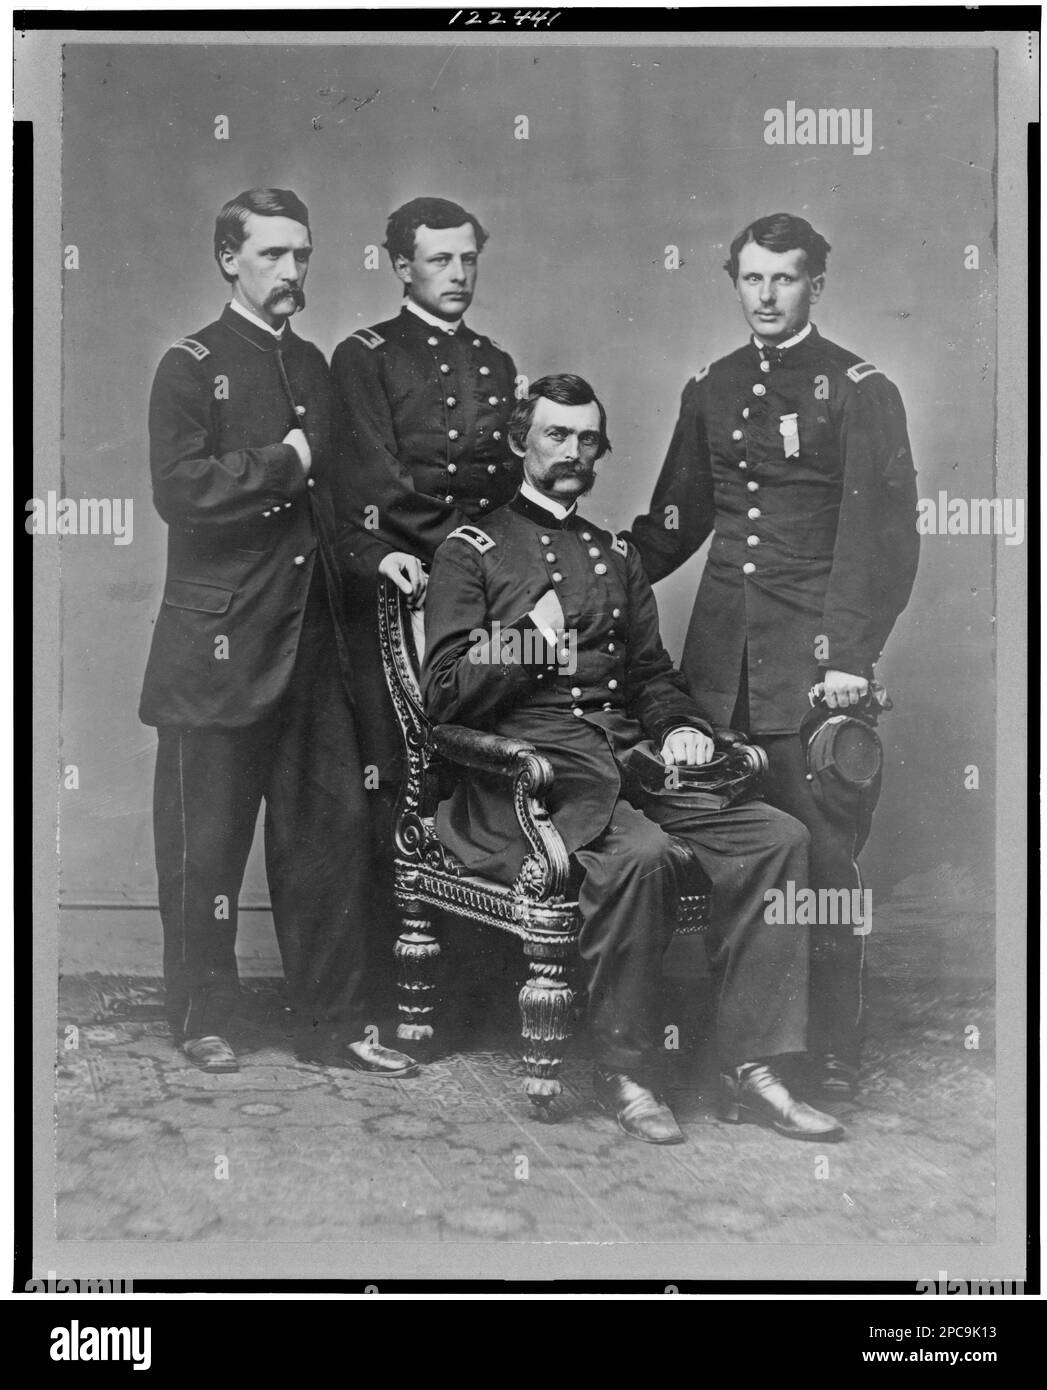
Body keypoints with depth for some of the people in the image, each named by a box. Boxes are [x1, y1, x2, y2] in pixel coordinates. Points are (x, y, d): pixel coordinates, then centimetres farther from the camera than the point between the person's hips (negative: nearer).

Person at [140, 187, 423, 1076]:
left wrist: (371, 556, 7)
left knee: (331, 826, 7)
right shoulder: (191, 368, -4)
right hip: (220, 644, -6)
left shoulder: (313, 366, 16)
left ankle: (335, 1027, 17)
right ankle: (204, 1026, 20)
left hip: (312, 637, 6)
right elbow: (179, 488, -19)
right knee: (209, 838, 4)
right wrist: (283, 461, -12)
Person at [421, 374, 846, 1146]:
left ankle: (752, 1069, -15)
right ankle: (625, 1073, -16)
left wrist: (681, 728, 5)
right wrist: (532, 643, -7)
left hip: (626, 761, 6)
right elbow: (444, 696, 1)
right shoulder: (473, 551, 8)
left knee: (776, 836, -18)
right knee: (639, 854, -35)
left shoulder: (616, 555, 26)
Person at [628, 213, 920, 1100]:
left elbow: (885, 535, -7)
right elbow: (675, 522, 22)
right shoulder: (711, 390, 16)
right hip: (720, 662, 5)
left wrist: (852, 656, -15)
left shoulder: (860, 392, 0)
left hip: (814, 664, -4)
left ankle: (832, 1059, 8)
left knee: (822, 861, -3)